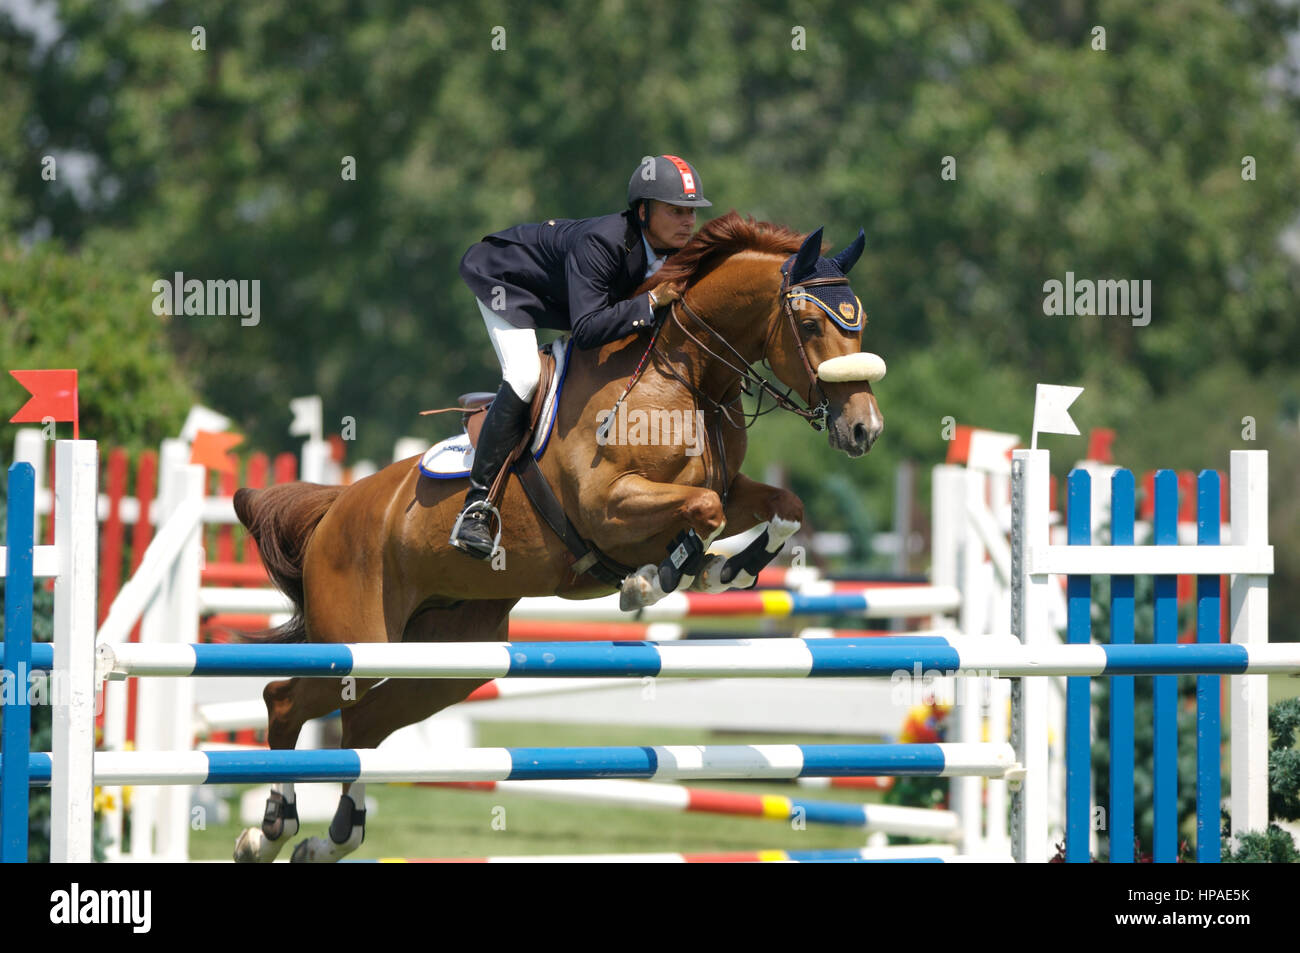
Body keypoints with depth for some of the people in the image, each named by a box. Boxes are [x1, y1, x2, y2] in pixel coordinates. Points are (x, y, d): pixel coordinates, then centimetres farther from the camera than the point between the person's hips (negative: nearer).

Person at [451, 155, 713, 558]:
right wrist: (651, 302, -48)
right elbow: (587, 330, -47)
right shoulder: (603, 242, -42)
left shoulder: (680, 253, -19)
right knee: (525, 375, -26)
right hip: (505, 278, -9)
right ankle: (476, 504, -23)